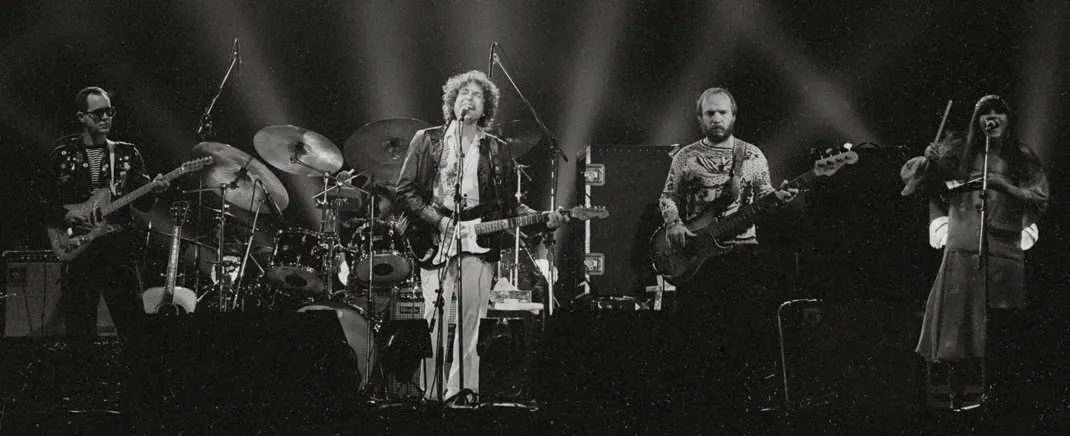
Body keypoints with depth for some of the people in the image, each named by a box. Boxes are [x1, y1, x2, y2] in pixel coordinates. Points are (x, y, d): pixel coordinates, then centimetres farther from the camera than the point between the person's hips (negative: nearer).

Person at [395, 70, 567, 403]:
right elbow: (405, 191, 4)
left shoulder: (497, 151, 18)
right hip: (435, 242, -2)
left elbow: (508, 204, 17)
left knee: (470, 322, -6)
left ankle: (459, 395, -4)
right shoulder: (427, 141, 10)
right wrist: (438, 221, -8)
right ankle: (430, 396, -5)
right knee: (436, 320, -10)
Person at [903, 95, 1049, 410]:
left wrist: (1002, 184, -9)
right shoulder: (960, 152, 9)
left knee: (1001, 337, -3)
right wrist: (928, 161, -11)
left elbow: (1040, 200, 2)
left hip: (1006, 256, 1)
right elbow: (909, 174, 10)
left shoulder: (1022, 158, 10)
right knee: (958, 330, -6)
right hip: (963, 251, -1)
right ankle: (957, 401, 0)